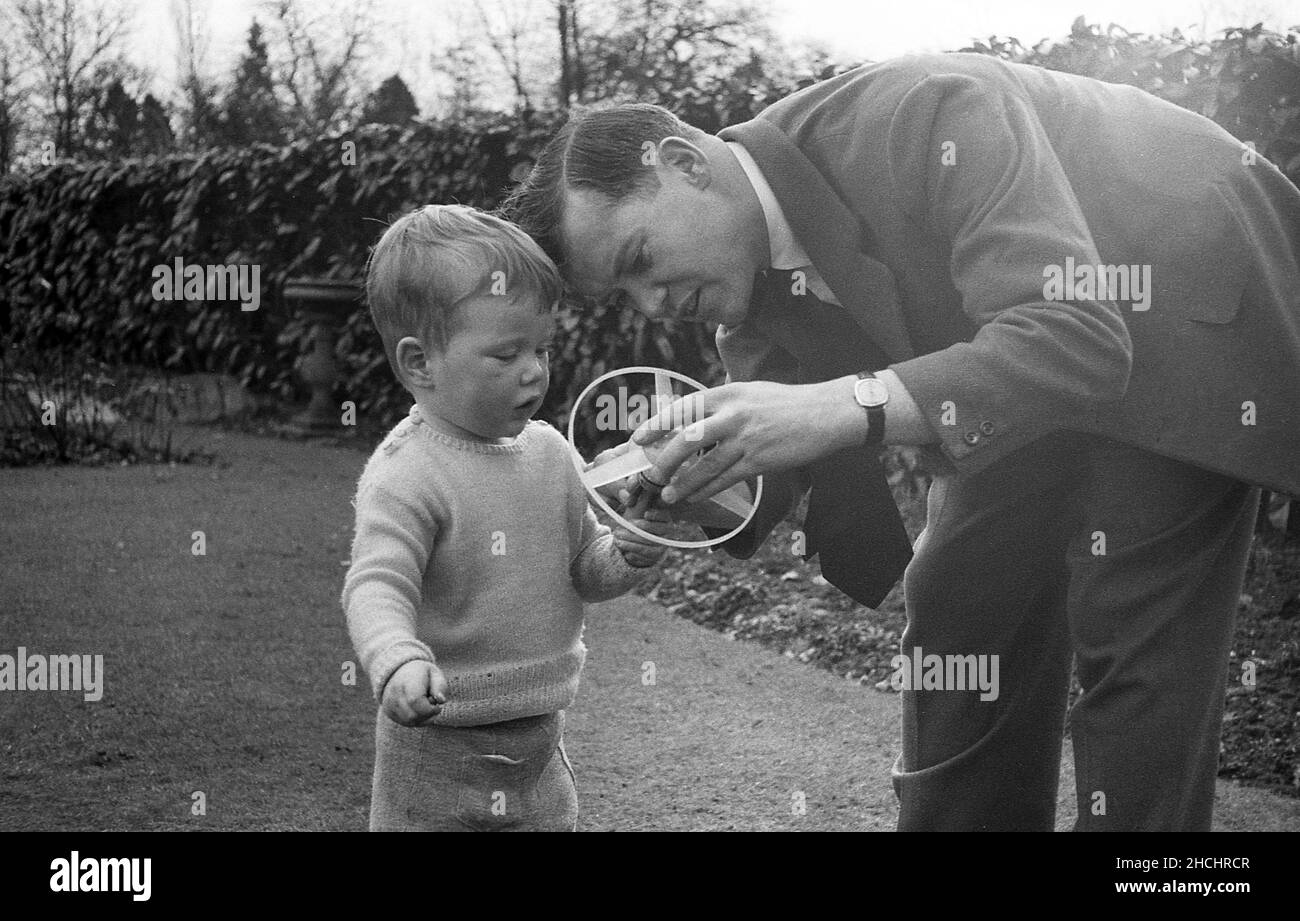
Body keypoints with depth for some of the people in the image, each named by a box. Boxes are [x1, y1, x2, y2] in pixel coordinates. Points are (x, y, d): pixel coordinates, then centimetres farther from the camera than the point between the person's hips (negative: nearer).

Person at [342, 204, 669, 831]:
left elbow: (581, 569, 15)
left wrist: (626, 554, -6)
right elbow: (377, 587, -28)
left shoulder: (547, 451, 4)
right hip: (437, 752, -7)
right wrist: (399, 662, -47)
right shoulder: (407, 474, -19)